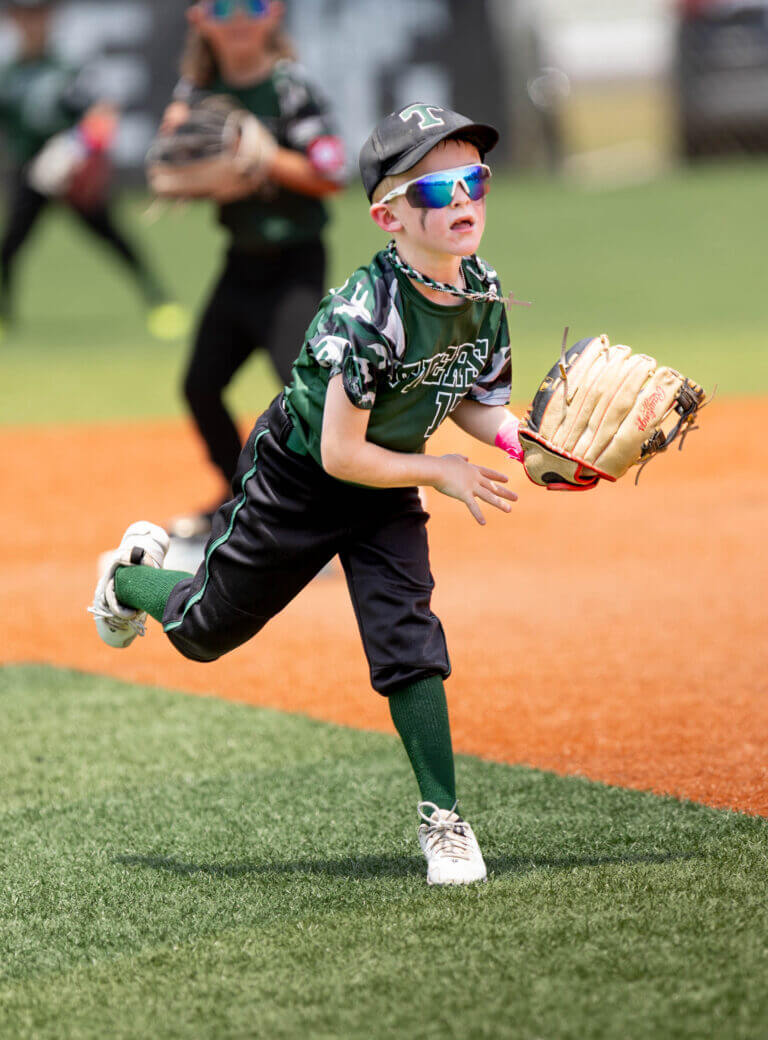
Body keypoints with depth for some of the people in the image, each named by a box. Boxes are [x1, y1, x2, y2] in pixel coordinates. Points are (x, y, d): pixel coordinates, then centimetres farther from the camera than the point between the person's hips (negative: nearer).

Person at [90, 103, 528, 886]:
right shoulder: (368, 312, -35)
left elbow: (471, 400, 4)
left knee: (409, 639, -9)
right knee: (202, 631, 12)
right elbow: (341, 454, -29)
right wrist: (440, 472, -22)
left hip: (387, 495, 5)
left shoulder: (483, 293, -12)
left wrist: (516, 438, -16)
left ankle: (442, 817, 0)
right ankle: (133, 578, 45)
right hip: (297, 478, -5)